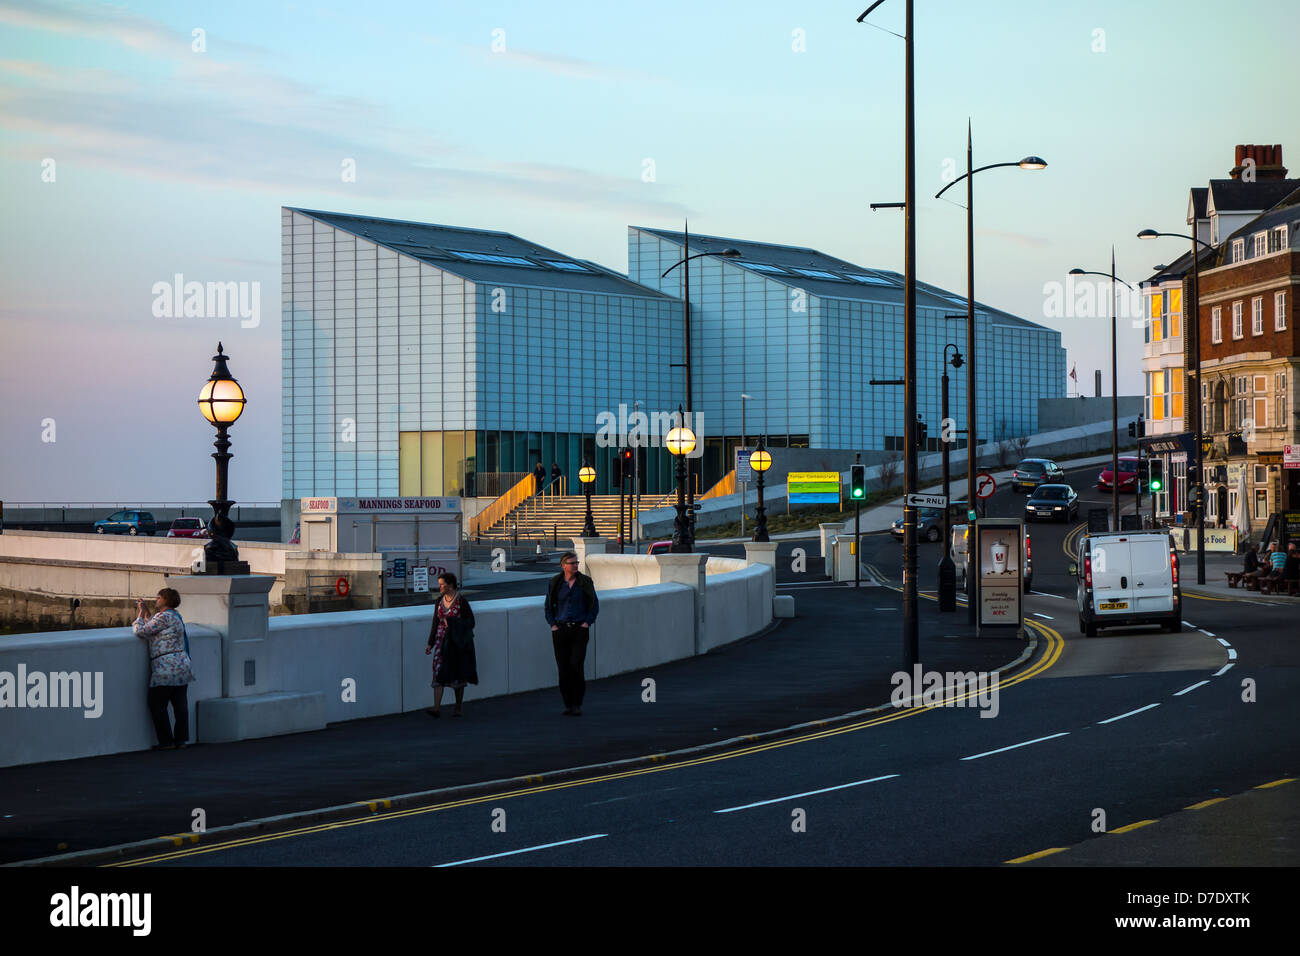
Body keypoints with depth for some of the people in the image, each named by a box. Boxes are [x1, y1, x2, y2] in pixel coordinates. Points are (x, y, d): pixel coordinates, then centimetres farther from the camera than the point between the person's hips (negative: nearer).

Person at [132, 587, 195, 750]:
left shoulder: (164, 617, -13)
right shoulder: (174, 616, 18)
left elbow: (141, 632, -12)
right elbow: (153, 626, 27)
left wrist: (140, 615, 2)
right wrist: (146, 610, 28)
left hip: (167, 668, -9)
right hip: (181, 666, 9)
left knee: (156, 704, -1)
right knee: (180, 704, 7)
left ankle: (166, 741, -2)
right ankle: (181, 739, 7)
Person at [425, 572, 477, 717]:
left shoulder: (461, 600, -9)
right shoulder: (440, 601, 7)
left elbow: (470, 622, -7)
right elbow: (435, 623, 12)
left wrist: (451, 623, -16)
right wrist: (430, 643, 9)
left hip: (457, 642, -5)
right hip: (442, 642, 5)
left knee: (458, 675, 4)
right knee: (439, 673, -7)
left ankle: (459, 708, 17)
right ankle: (436, 707, -13)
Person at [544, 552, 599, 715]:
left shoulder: (585, 582, 1)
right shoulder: (555, 583, 4)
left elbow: (594, 605, 7)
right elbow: (549, 606, 13)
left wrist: (587, 622, -4)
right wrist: (552, 625, 2)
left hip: (580, 629, -1)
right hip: (560, 630, 2)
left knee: (576, 666, -12)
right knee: (563, 669, -1)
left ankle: (577, 704, -4)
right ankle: (568, 704, 9)